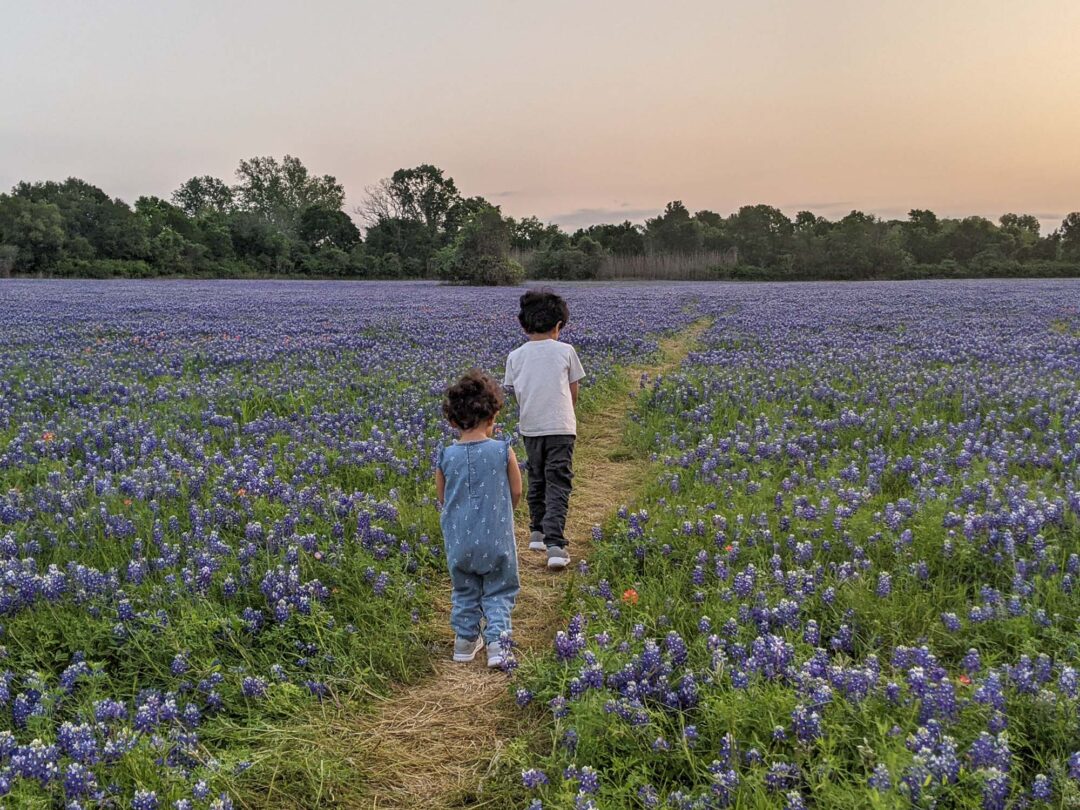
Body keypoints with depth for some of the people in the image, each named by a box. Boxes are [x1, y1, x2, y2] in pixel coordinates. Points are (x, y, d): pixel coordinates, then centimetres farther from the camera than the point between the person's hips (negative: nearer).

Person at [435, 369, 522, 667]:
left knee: (464, 591, 21)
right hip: (497, 539, -2)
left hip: (459, 541, 2)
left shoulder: (446, 456, -9)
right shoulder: (503, 451, -13)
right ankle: (497, 642, 1)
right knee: (498, 592, 13)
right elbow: (516, 493, -2)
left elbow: (441, 498, 3)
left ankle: (465, 640, 27)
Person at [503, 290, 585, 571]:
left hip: (530, 428, 3)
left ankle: (537, 532, 31)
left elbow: (516, 394, 7)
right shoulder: (565, 351, -1)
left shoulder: (516, 356, 2)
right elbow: (573, 392, 6)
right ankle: (555, 545, -11)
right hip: (561, 428, -2)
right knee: (558, 486, -2)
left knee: (536, 480, 21)